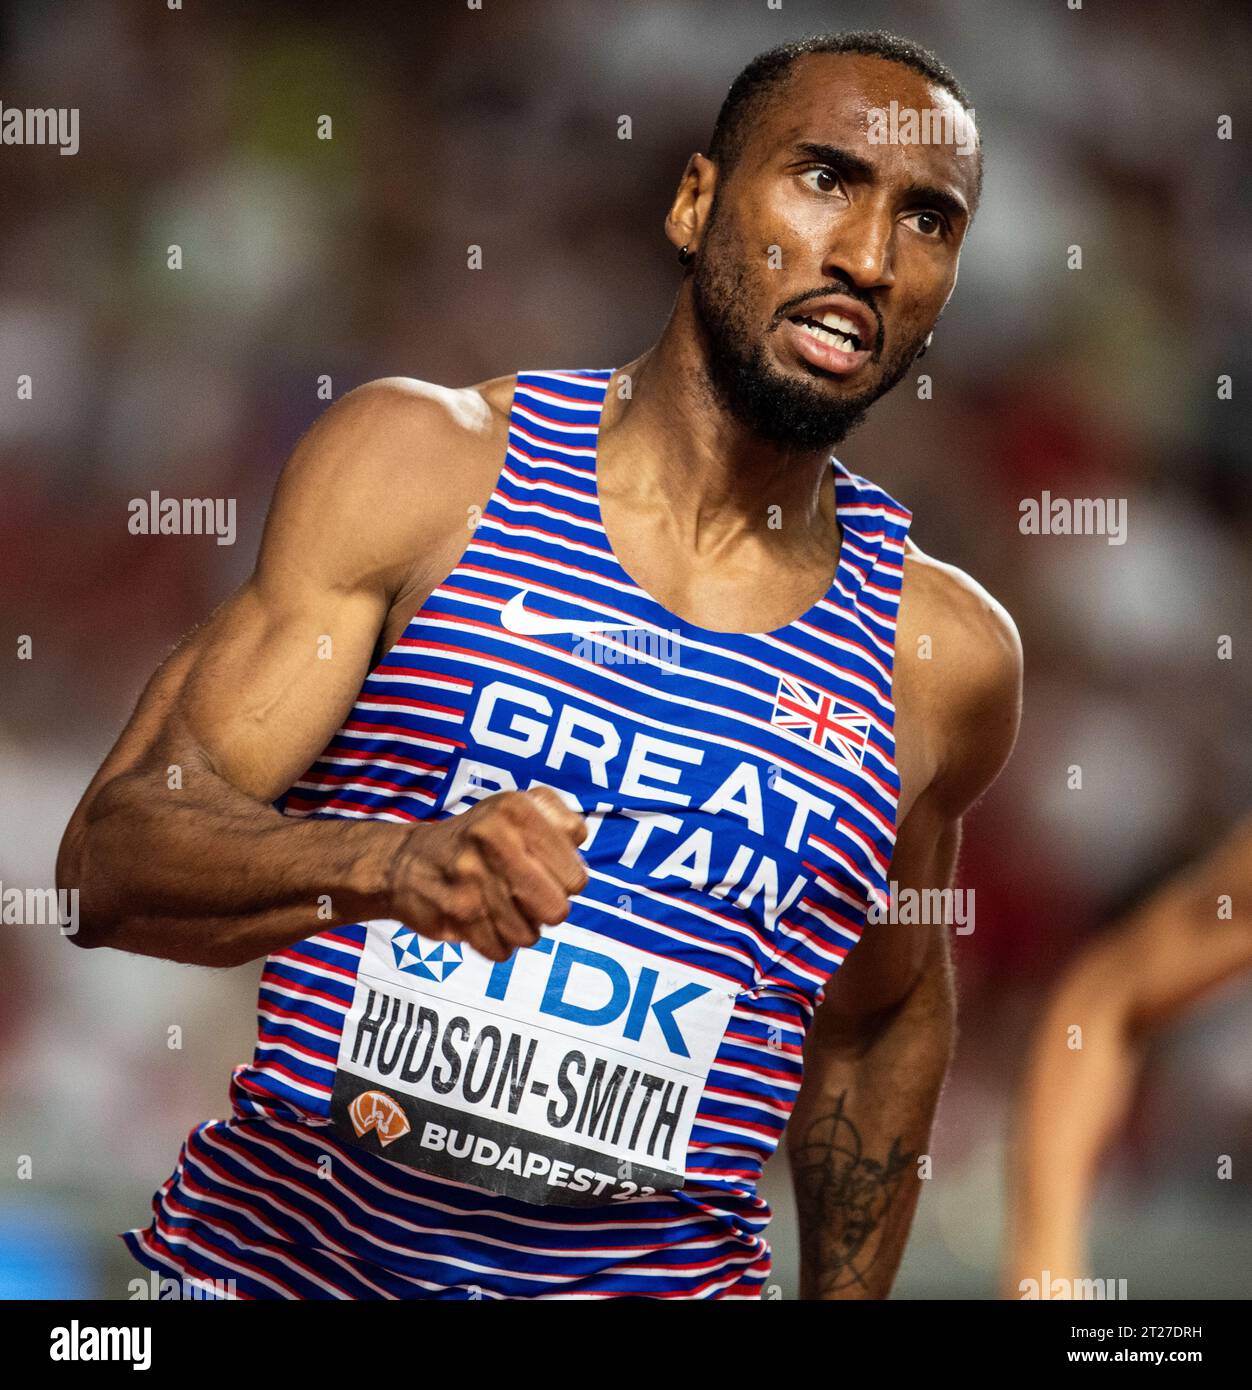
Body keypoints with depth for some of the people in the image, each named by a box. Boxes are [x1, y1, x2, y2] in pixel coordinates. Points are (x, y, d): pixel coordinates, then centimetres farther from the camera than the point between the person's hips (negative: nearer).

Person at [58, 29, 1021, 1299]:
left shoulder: (948, 657, 1)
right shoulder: (418, 465, -6)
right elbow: (108, 855, -12)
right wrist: (392, 867, -29)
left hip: (659, 1282, 2)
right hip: (273, 1256, -2)